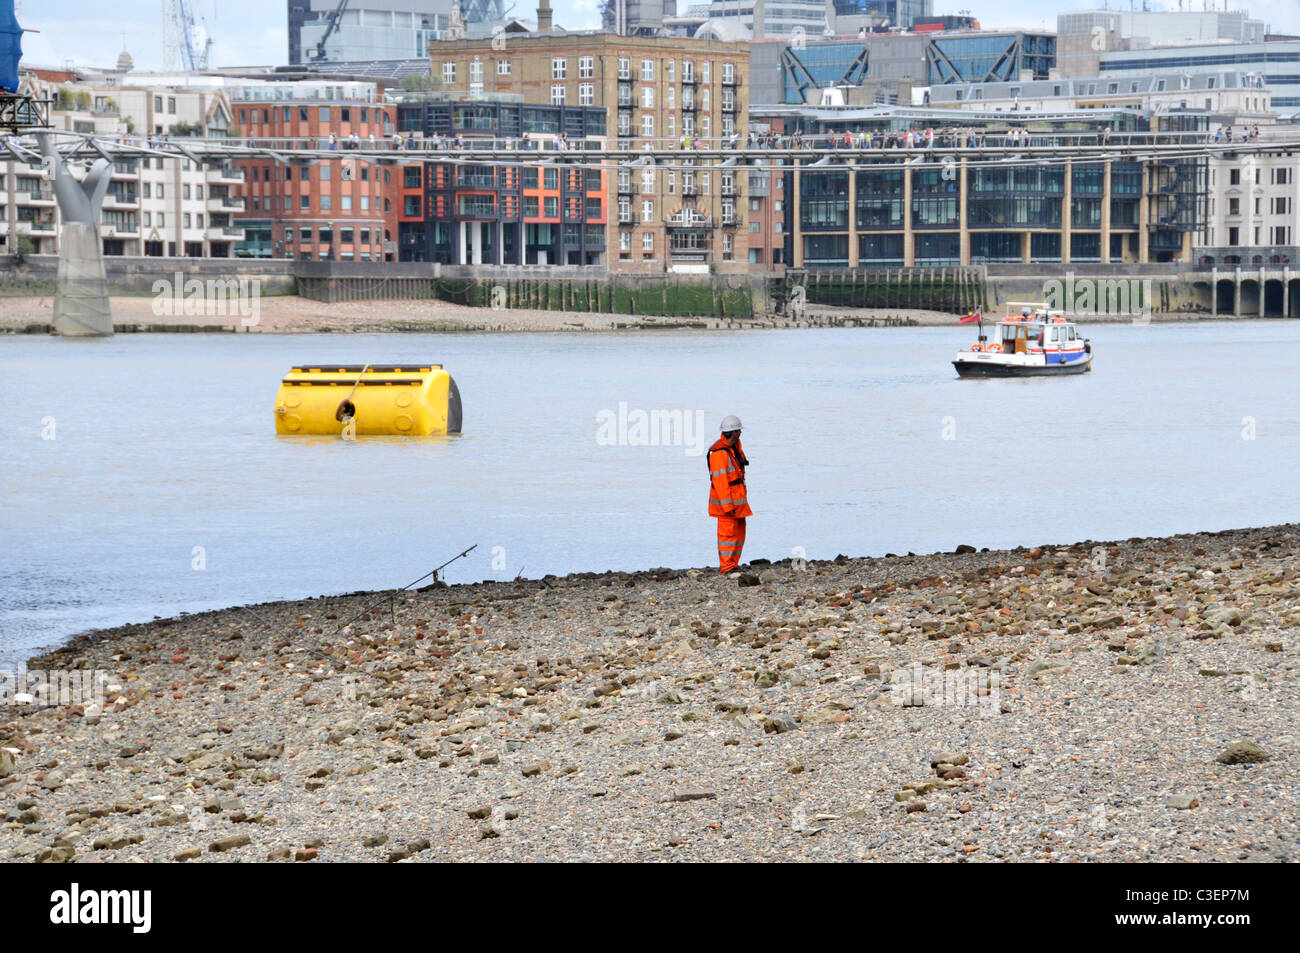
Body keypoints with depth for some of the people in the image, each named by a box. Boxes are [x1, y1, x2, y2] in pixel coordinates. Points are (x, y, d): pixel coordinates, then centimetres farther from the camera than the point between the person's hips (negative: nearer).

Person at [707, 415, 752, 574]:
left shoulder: (735, 445, 8)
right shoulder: (719, 453, -22)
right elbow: (719, 480, -23)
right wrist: (728, 506, -24)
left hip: (737, 497, 9)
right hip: (726, 500, -9)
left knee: (739, 530, 12)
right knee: (728, 532, -6)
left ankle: (732, 564, 20)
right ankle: (726, 567, -1)